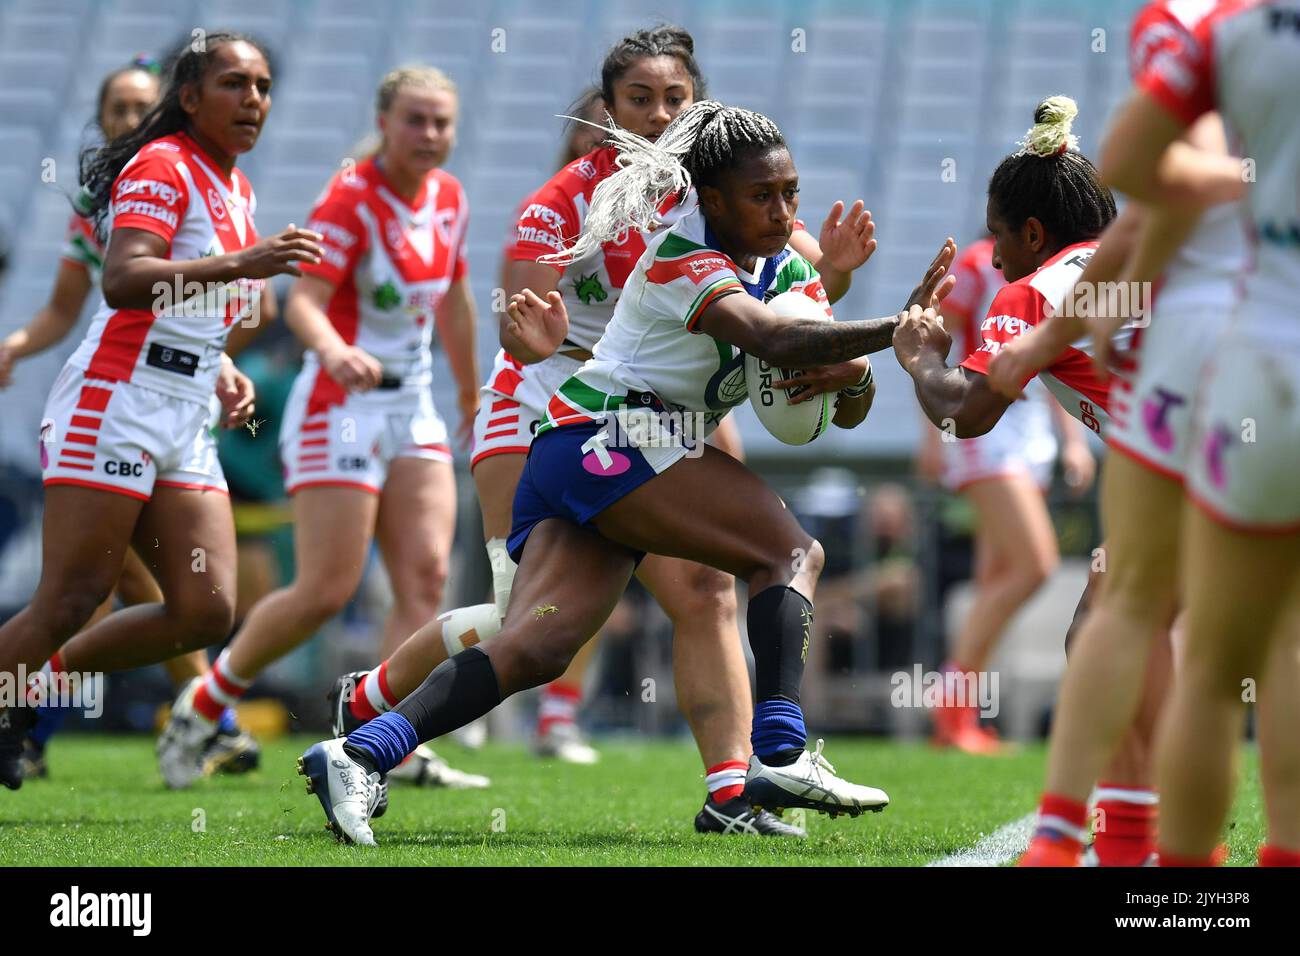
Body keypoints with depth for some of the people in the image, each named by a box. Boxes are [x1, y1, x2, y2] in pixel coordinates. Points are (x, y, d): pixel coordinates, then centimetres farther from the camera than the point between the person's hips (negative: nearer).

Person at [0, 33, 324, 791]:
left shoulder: (236, 190, 17)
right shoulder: (163, 168, -9)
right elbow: (124, 281, -26)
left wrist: (224, 372, 14)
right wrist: (238, 264, -36)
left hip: (186, 428, 8)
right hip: (115, 407, -8)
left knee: (207, 611, -2)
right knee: (70, 604, -11)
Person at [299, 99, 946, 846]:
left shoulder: (788, 270, 15)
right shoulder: (680, 256, -11)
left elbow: (846, 412, 13)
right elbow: (775, 341, -28)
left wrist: (853, 377, -10)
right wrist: (896, 329, -33)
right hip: (608, 438, -8)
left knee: (537, 649, -7)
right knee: (793, 553, -9)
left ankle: (360, 754, -18)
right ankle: (781, 754, -20)